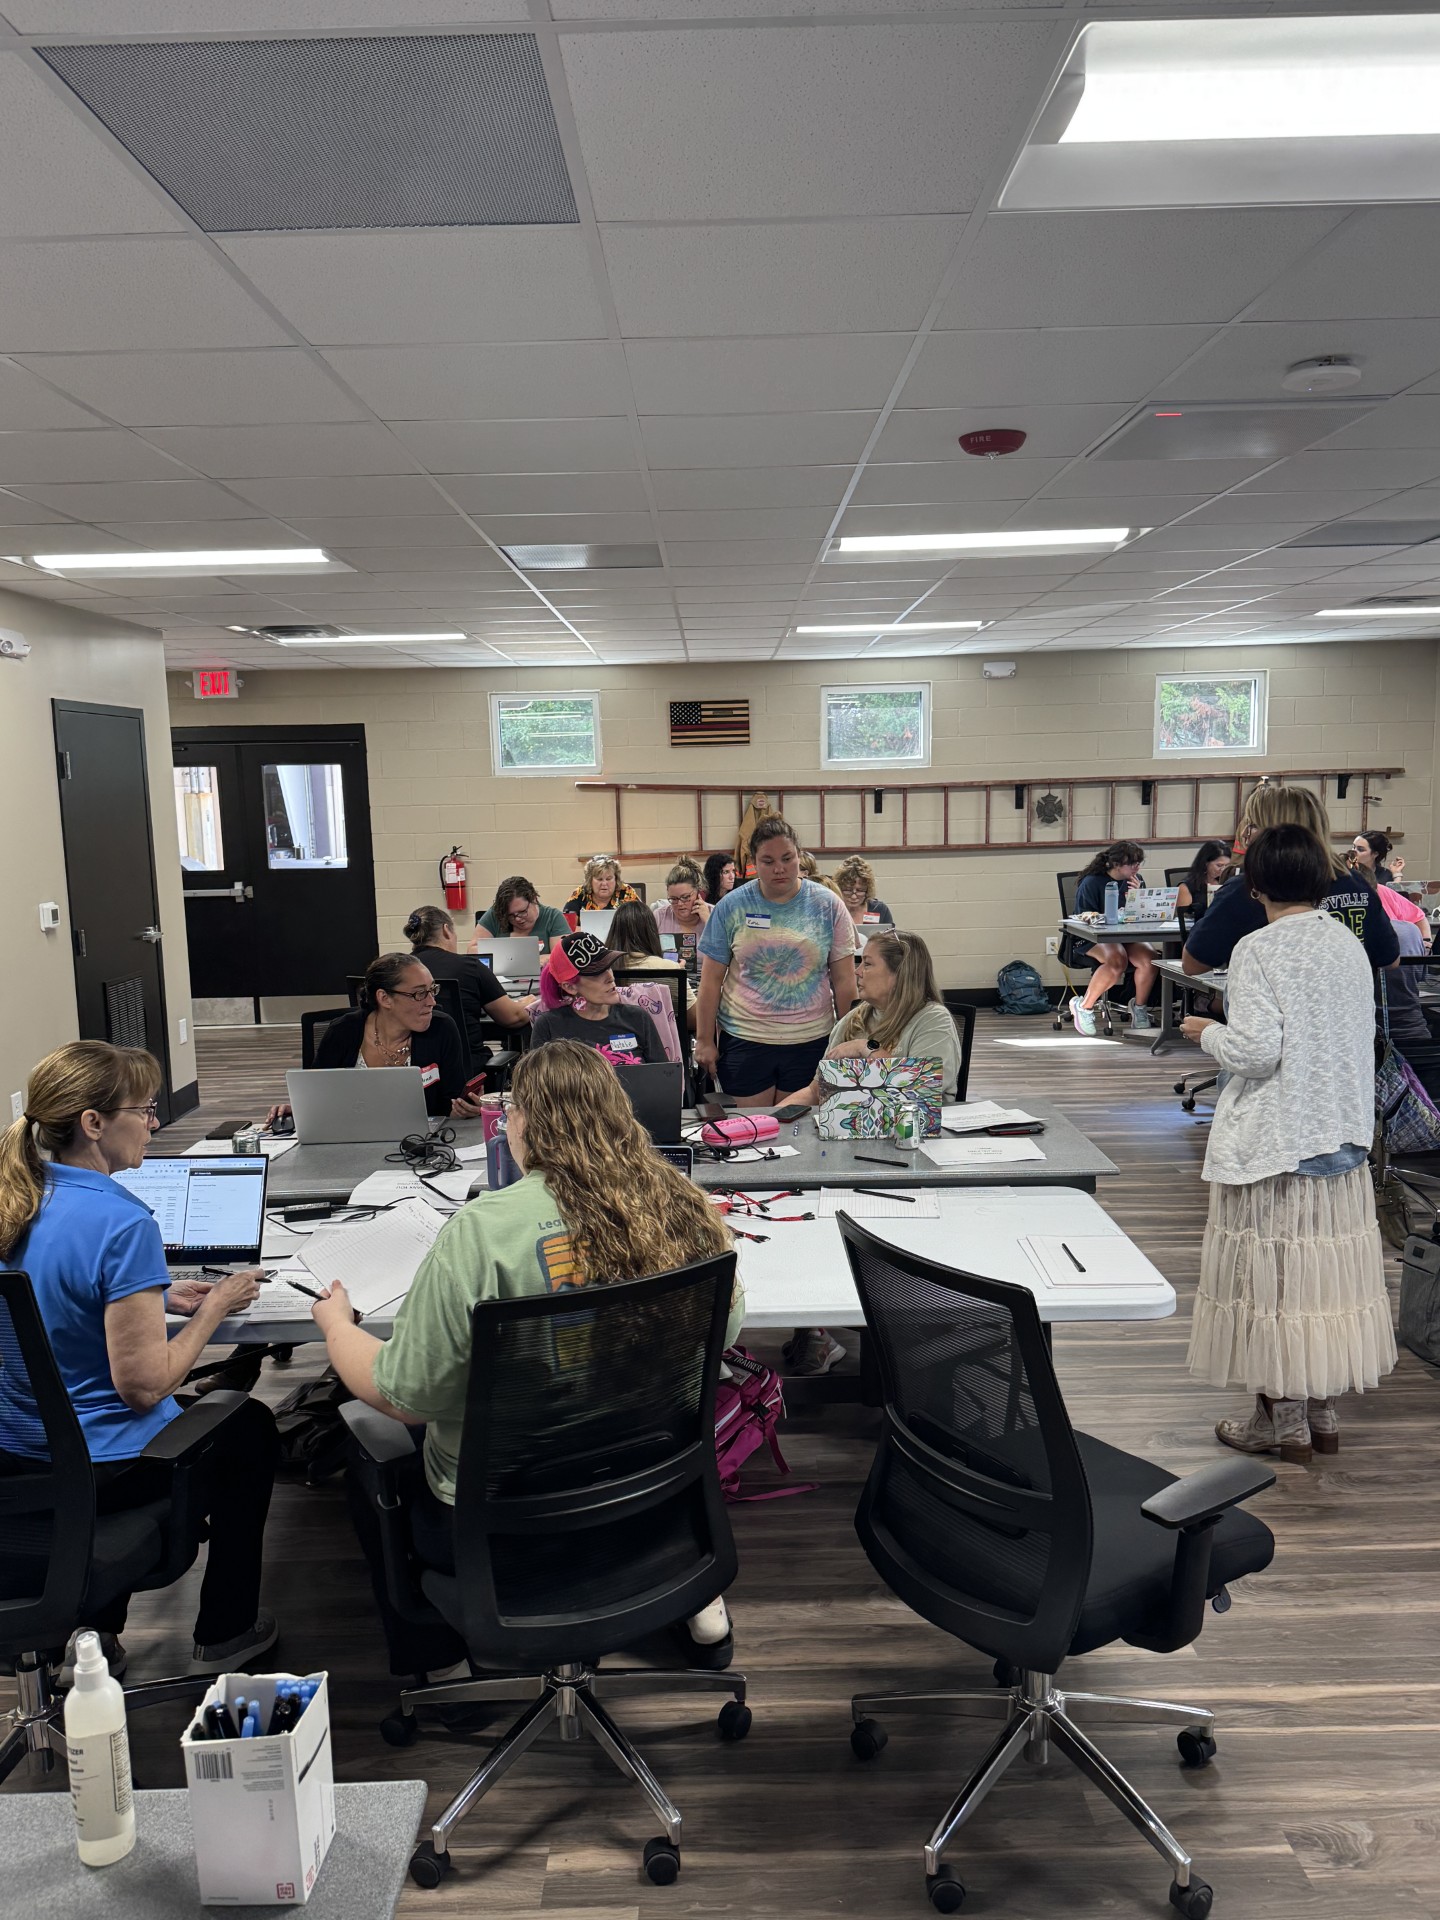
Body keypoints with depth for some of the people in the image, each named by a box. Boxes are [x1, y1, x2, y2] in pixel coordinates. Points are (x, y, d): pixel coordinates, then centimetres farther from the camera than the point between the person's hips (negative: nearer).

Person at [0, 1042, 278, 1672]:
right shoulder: (122, 1223, -29)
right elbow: (143, 1385, -26)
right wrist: (214, 1309, -13)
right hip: (103, 1472, -7)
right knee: (251, 1426, 22)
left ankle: (92, 1631, 36)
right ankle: (225, 1632, 34)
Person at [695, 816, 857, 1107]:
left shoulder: (828, 906, 0)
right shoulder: (731, 907, -1)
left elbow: (843, 980, 3)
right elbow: (711, 980, 2)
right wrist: (704, 1040, 1)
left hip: (810, 1041, 0)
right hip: (744, 1039, 0)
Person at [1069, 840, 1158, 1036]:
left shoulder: (1135, 880, 10)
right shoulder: (1092, 882, -8)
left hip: (1126, 936, 5)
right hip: (1093, 938, -5)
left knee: (1149, 958, -27)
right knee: (1117, 960, -37)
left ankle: (1139, 1006, -1)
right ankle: (1083, 1007, -18)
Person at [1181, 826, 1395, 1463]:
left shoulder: (1258, 950, -15)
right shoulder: (1351, 947, 5)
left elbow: (1256, 1051, -20)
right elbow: (1359, 1044, 10)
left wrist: (1209, 1033, -2)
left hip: (1272, 1142, -6)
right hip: (1341, 1138, 7)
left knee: (1270, 1275, 5)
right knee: (1328, 1270, 14)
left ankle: (1284, 1422, 14)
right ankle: (1324, 1415, 25)